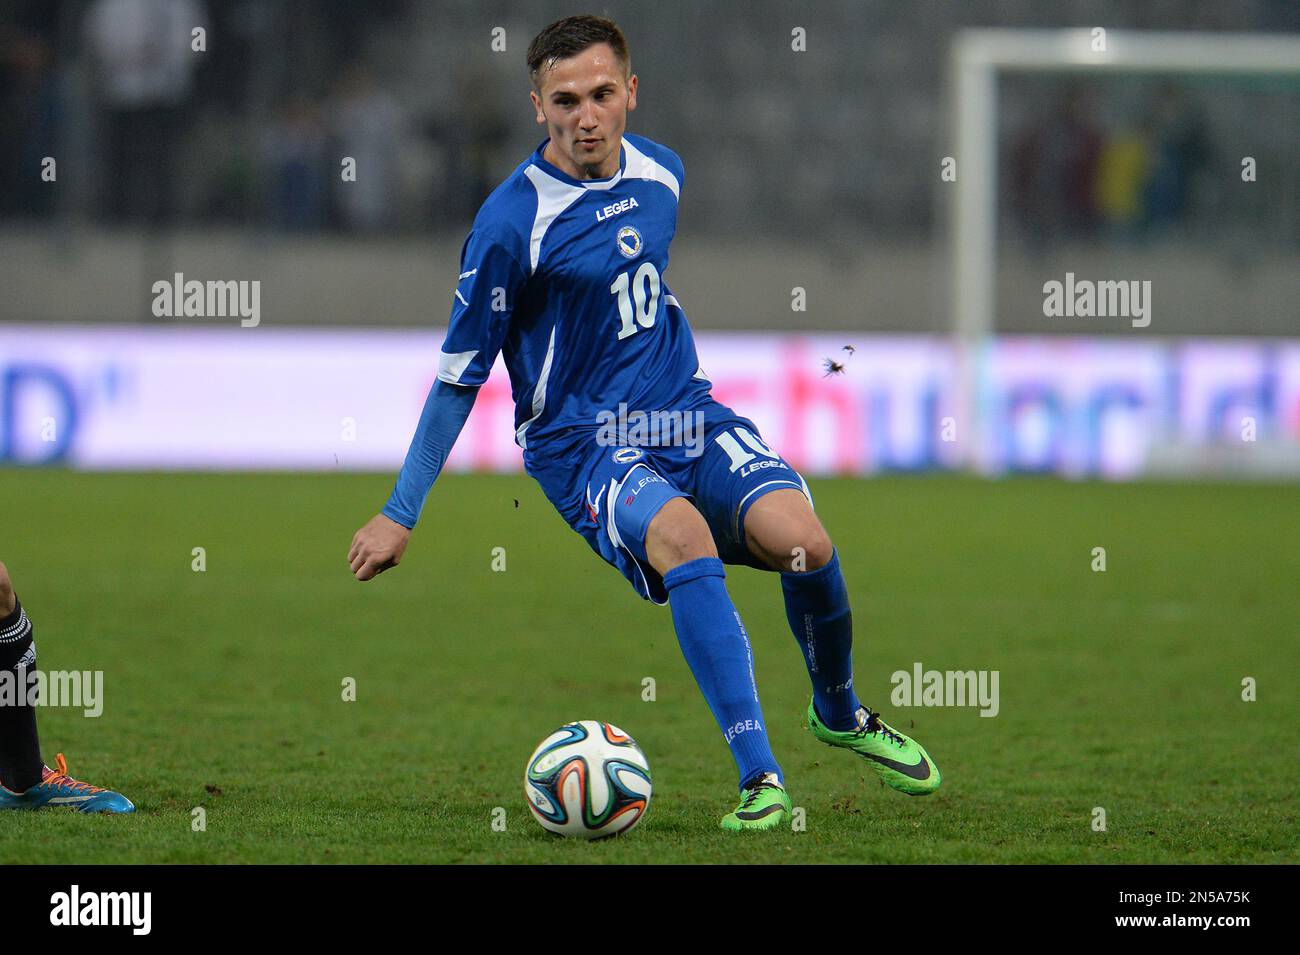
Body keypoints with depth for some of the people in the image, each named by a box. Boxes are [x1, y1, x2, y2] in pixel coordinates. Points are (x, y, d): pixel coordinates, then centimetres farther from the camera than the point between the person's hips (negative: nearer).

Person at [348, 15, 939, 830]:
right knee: (683, 537, -36)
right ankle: (761, 780, -38)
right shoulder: (512, 222, -12)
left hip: (686, 414, 5)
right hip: (581, 443, -5)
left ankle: (839, 715, 7)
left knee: (801, 538, -22)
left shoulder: (661, 173, 5)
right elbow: (459, 376, -4)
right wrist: (400, 517, -2)